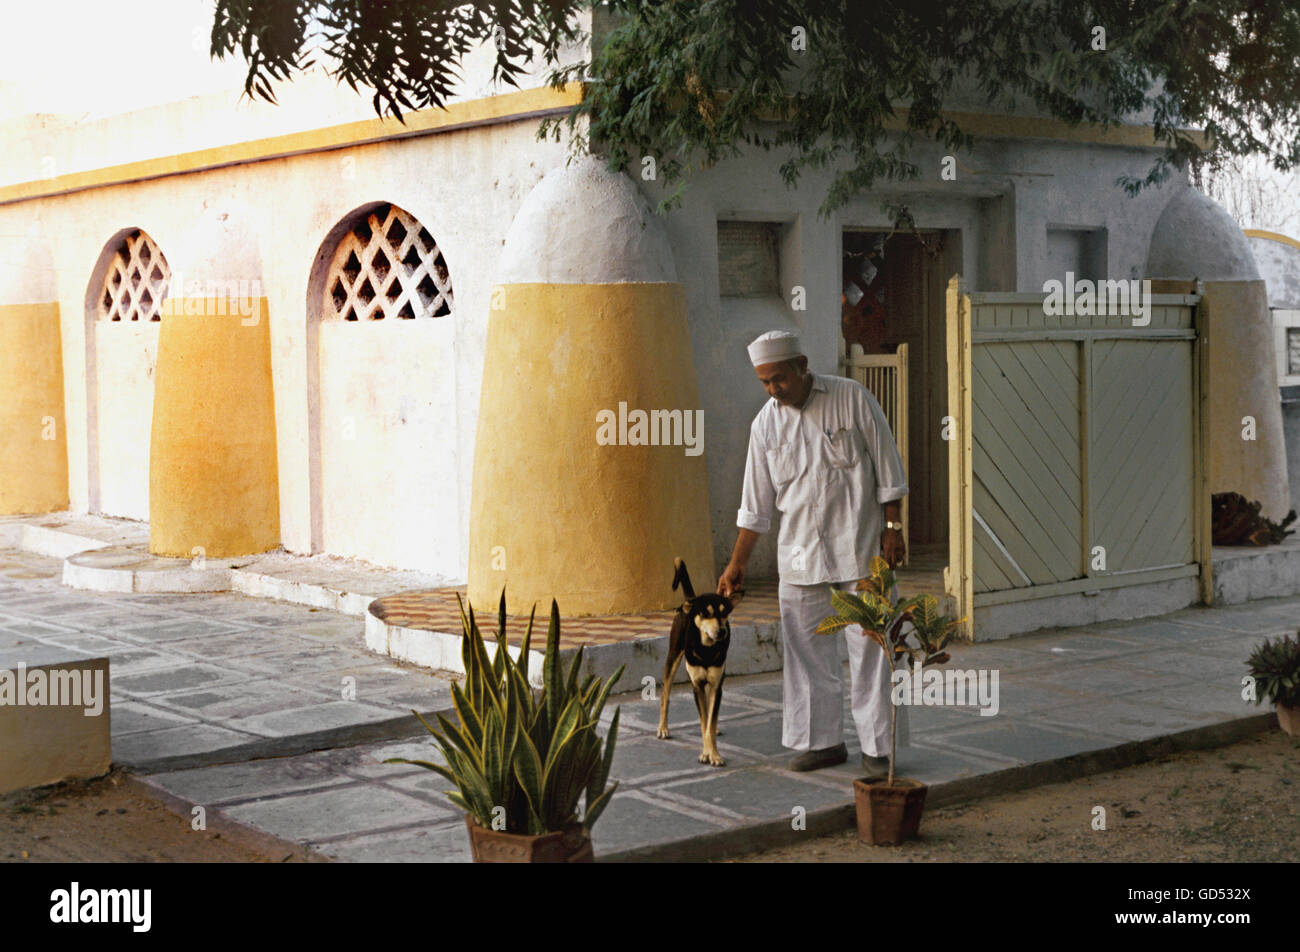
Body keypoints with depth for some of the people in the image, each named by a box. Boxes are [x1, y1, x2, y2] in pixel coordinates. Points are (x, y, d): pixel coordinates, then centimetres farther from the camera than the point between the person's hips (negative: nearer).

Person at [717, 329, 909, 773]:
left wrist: (892, 526, -5)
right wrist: (737, 563, 10)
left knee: (869, 645, -2)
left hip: (859, 547, -4)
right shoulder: (765, 424, 4)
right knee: (807, 649, 5)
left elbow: (886, 465, -1)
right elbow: (755, 503, 10)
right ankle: (823, 741, 16)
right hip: (800, 554, 4)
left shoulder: (852, 398, -6)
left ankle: (877, 745, 6)